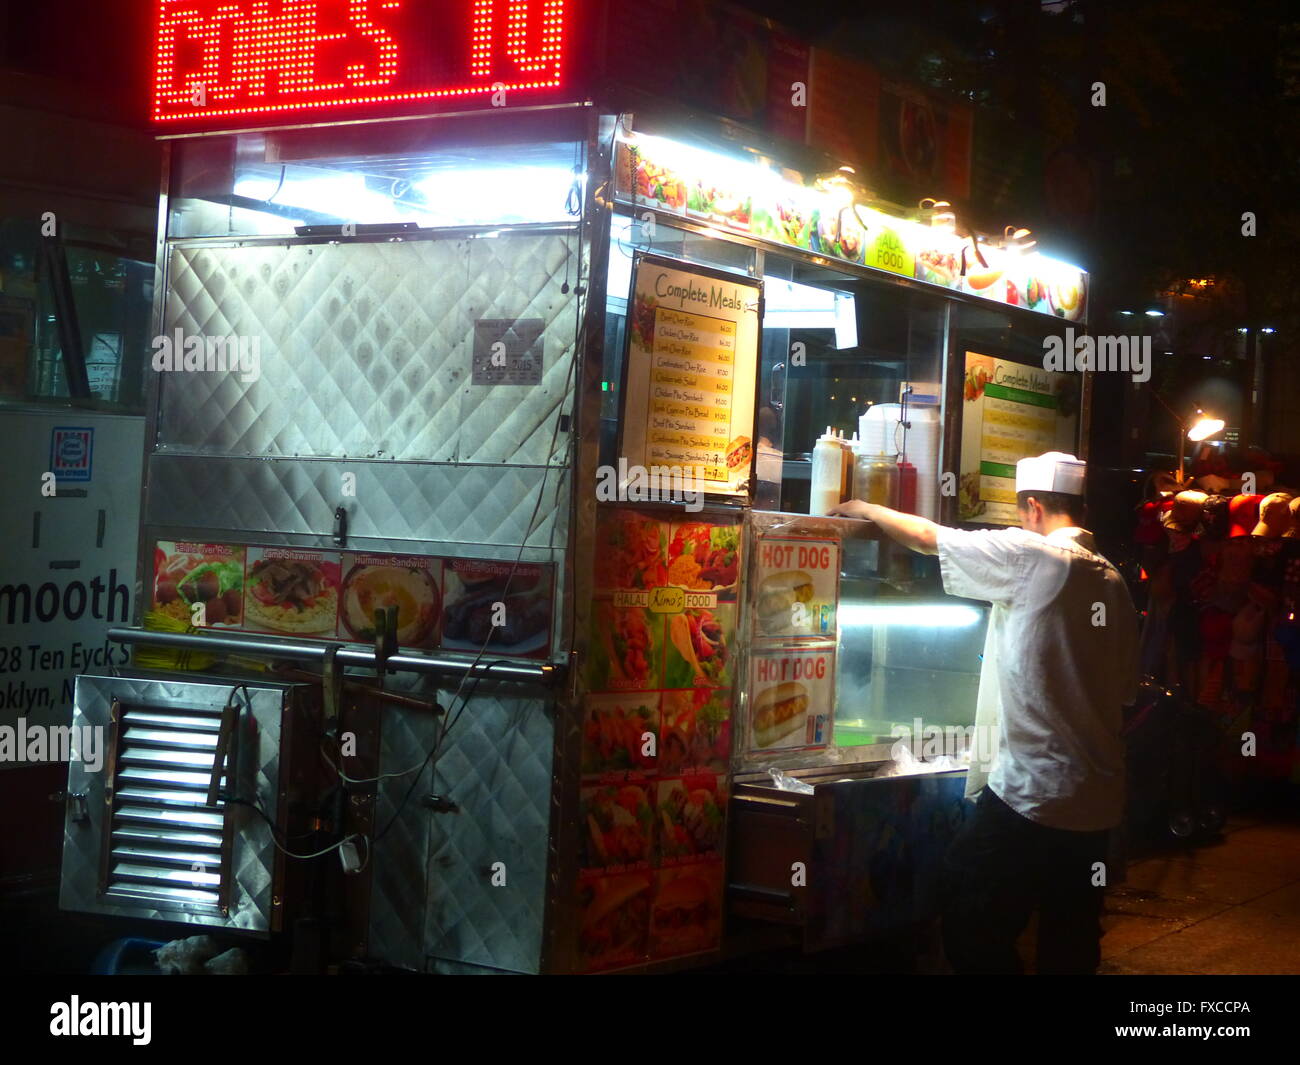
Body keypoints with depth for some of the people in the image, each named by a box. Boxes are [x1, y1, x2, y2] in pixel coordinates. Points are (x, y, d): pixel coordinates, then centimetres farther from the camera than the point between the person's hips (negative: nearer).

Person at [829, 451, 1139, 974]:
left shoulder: (1031, 556, -11)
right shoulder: (1113, 582, 8)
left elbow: (929, 537, -3)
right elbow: (1124, 690, 12)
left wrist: (865, 509, 14)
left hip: (1031, 795, -7)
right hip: (1096, 799, 8)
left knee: (973, 936, 1)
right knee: (1071, 946, 15)